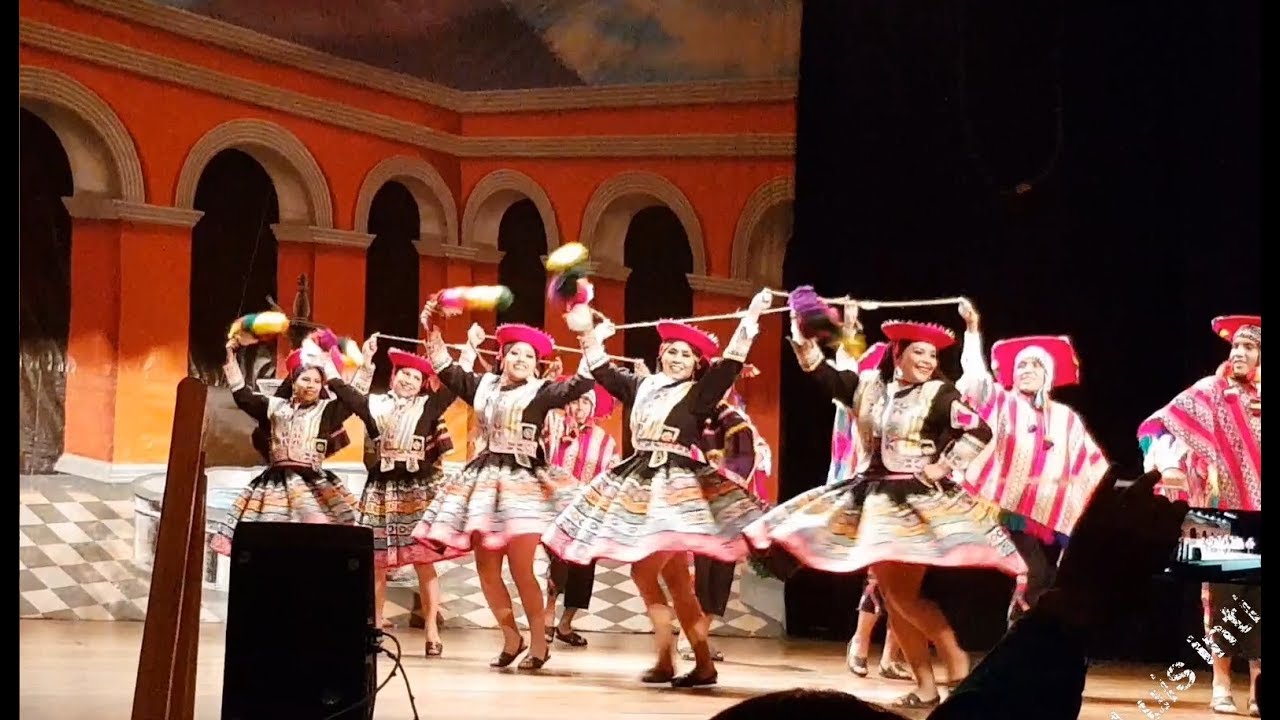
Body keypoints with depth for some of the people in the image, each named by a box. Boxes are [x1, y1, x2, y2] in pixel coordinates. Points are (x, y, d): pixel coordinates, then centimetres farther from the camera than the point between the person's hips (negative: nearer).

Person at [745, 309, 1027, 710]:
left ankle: (957, 662, 1)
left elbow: (979, 432, -14)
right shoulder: (868, 387, 8)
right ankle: (925, 686, 11)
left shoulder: (939, 395, -5)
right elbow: (821, 371, 11)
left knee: (902, 593, -14)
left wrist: (943, 468, -15)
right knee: (891, 596, 5)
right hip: (872, 498, 6)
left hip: (917, 500, -6)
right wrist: (802, 335, -1)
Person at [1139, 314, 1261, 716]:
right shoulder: (1210, 392, 1)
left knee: (1258, 597, 0)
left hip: (1258, 512, 2)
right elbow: (1162, 425, -6)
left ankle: (1257, 684, 5)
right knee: (1221, 594, -1)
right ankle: (1221, 684, 5)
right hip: (1222, 510, -2)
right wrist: (1168, 463, -22)